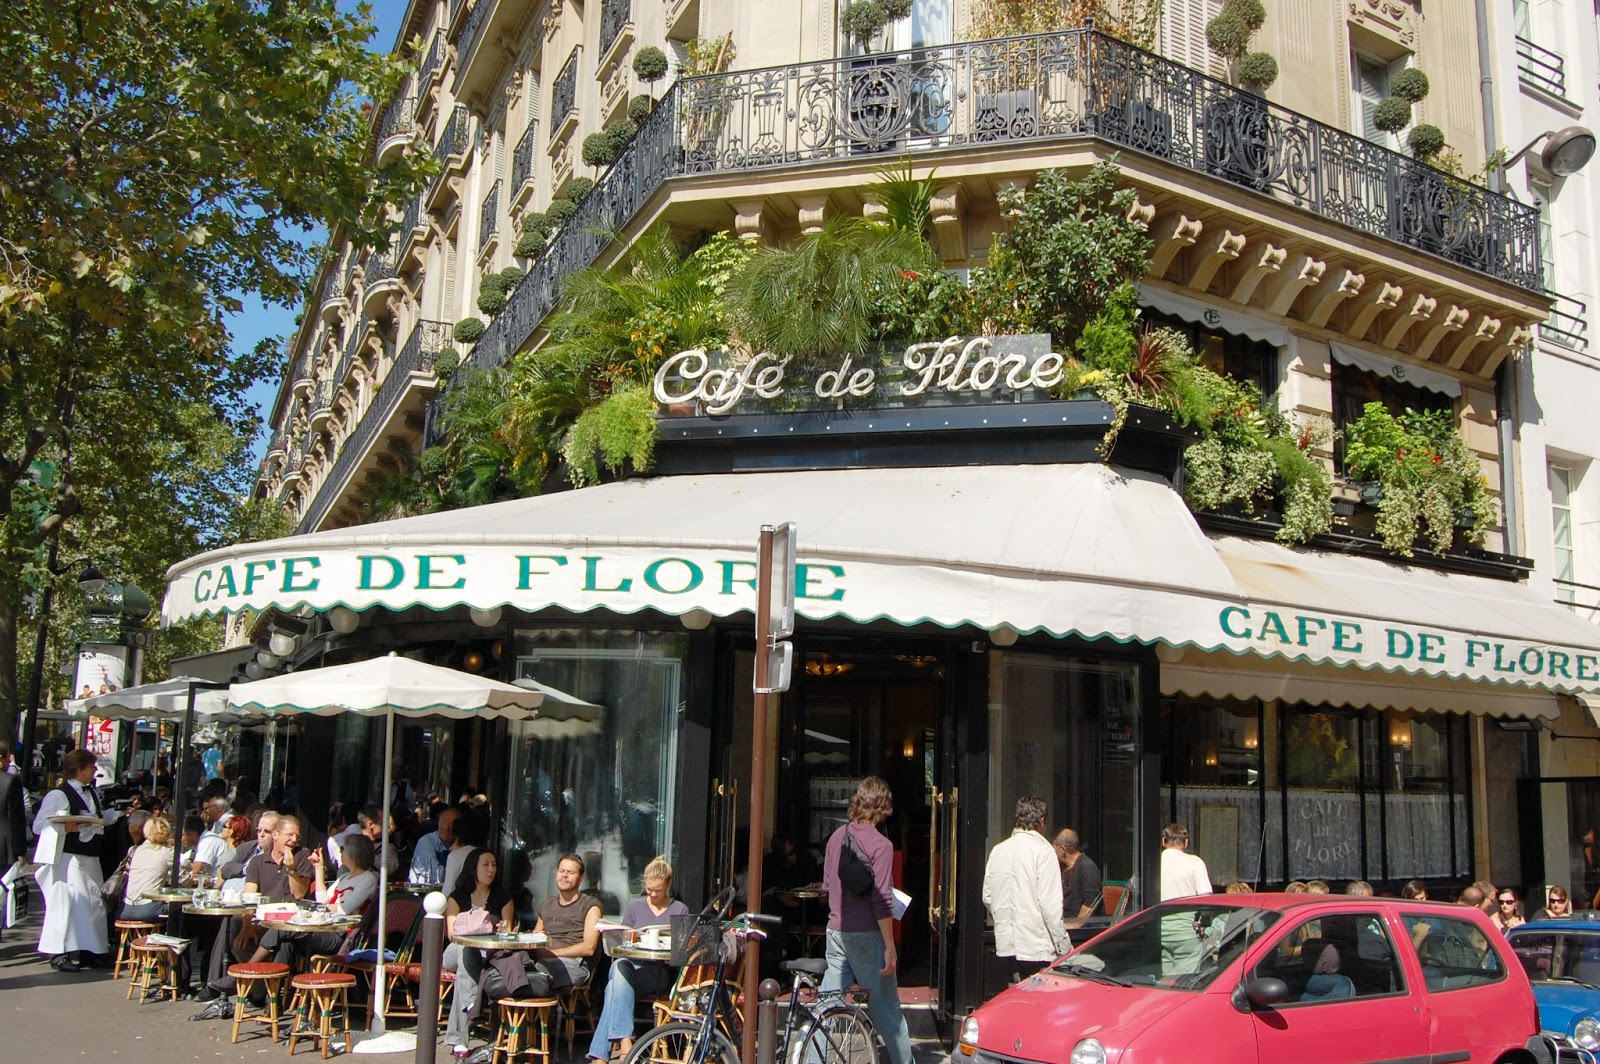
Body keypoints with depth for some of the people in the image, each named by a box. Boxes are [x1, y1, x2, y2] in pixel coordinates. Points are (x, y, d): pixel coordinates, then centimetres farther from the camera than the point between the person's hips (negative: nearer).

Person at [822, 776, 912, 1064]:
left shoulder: (837, 836, 6)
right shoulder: (880, 844, -14)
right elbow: (881, 901, -17)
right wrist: (890, 947, -12)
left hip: (836, 930, 6)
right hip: (865, 934, -6)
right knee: (885, 1006, 7)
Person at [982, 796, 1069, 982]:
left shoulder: (998, 850, 8)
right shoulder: (1042, 850, -10)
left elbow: (987, 898, 12)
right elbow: (1051, 904, -13)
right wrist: (1064, 946, -7)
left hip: (1005, 945, 6)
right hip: (1035, 946, -6)